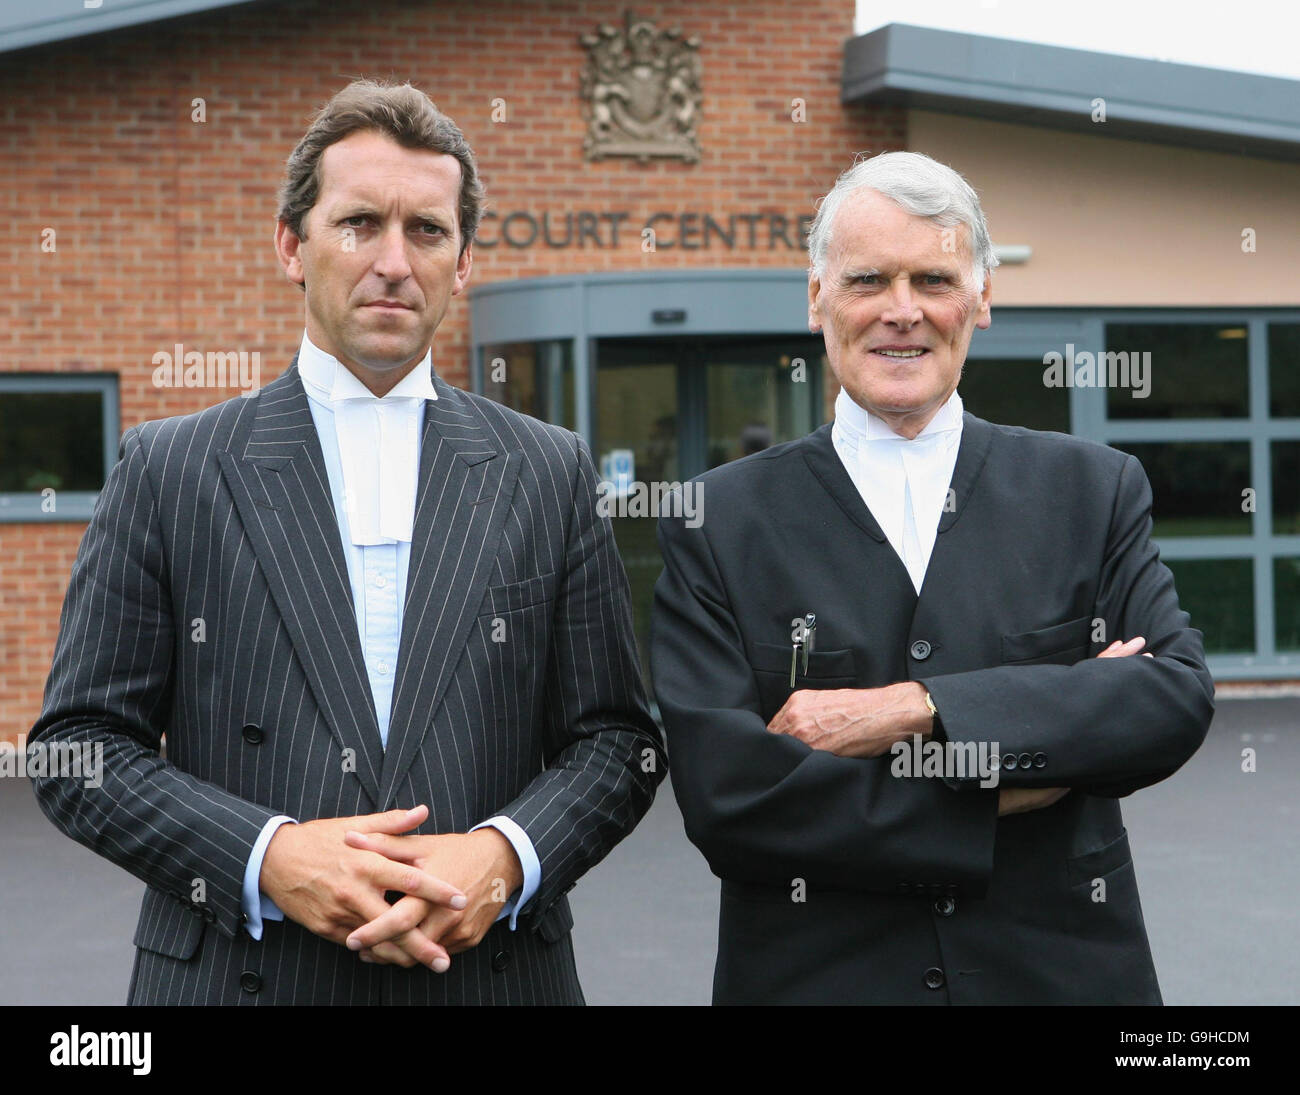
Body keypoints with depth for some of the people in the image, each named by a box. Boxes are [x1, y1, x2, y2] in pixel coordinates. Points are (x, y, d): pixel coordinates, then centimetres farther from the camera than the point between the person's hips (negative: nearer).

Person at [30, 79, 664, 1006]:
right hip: (236, 972, -1)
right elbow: (80, 747, -2)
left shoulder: (550, 473, 4)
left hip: (491, 971, 1)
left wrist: (507, 855, -14)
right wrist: (265, 856, -15)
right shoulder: (169, 470, 0)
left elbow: (617, 740, 5)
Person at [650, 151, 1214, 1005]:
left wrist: (913, 709, -20)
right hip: (817, 976, -1)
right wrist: (997, 792, -15)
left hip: (1063, 971, 2)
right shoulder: (719, 523, -4)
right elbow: (722, 792, -14)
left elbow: (1179, 697, -11)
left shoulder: (1094, 490, 2)